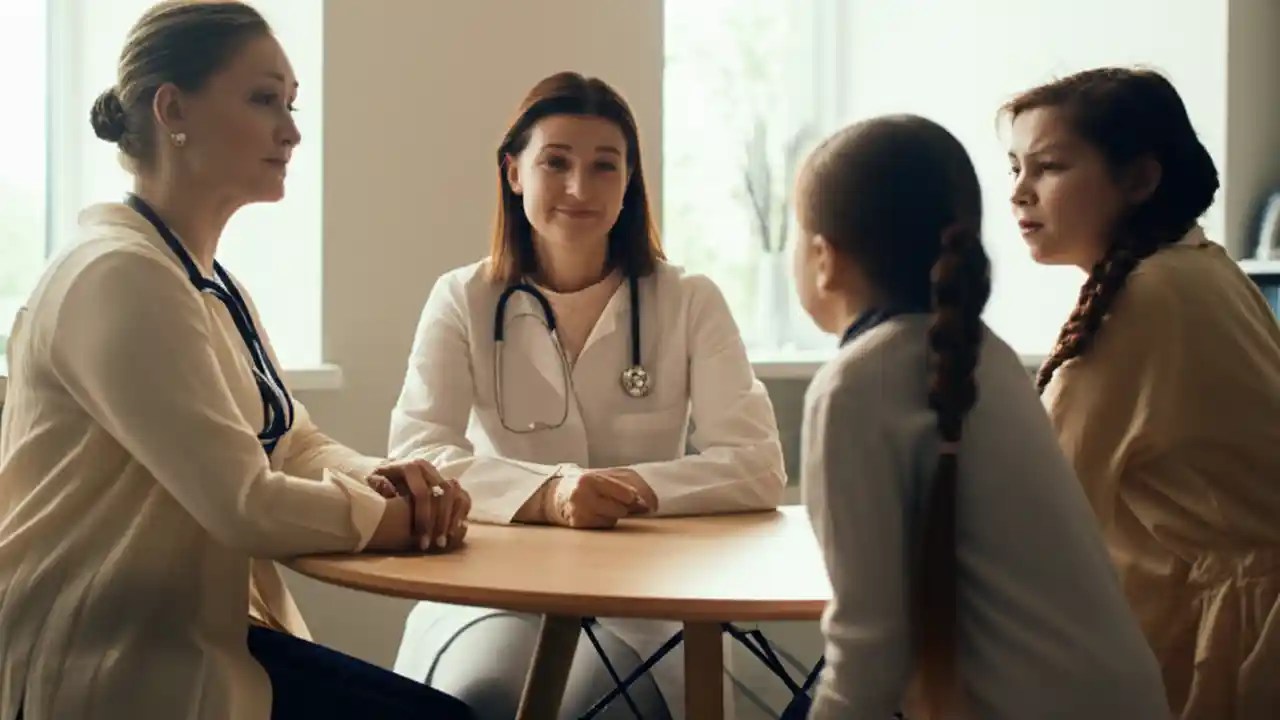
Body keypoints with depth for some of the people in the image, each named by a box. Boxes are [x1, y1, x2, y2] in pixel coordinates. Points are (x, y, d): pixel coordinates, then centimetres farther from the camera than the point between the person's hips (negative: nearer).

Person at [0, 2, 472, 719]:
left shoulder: (212, 284, 13)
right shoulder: (119, 276, -19)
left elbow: (294, 445, 12)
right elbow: (244, 504, -24)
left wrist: (380, 477, -10)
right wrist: (402, 515, -10)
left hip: (188, 629, 9)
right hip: (110, 660, -9)